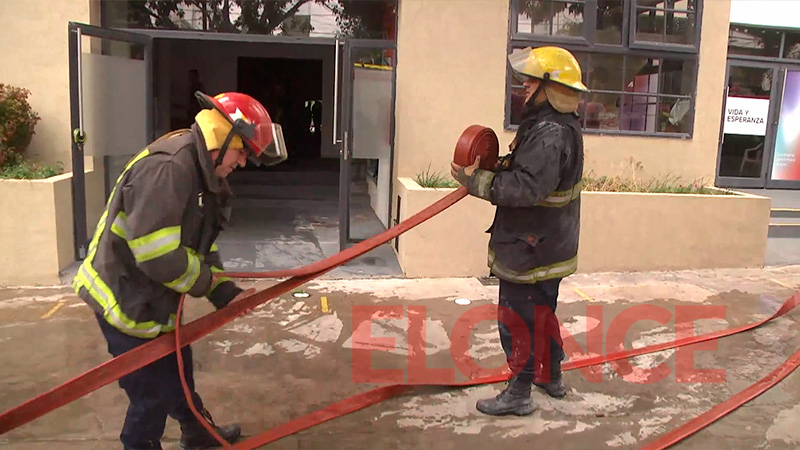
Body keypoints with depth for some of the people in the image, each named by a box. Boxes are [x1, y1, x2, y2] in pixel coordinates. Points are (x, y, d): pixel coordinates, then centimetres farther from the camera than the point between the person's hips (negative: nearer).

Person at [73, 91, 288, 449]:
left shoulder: (202, 174, 6)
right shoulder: (166, 168, -28)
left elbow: (200, 246, 11)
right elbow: (158, 254, -34)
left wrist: (225, 292, -1)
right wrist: (203, 281, -17)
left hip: (152, 299, 10)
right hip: (127, 301, -10)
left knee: (177, 371, 27)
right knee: (152, 392, 3)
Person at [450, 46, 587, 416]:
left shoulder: (550, 134, -25)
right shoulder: (560, 125, 10)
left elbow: (526, 187, -34)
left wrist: (478, 181, -26)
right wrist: (498, 167, -1)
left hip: (529, 249, -11)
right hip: (549, 246, 11)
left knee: (517, 318, 1)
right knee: (542, 311, 24)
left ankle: (518, 394, 14)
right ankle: (551, 377, 40)